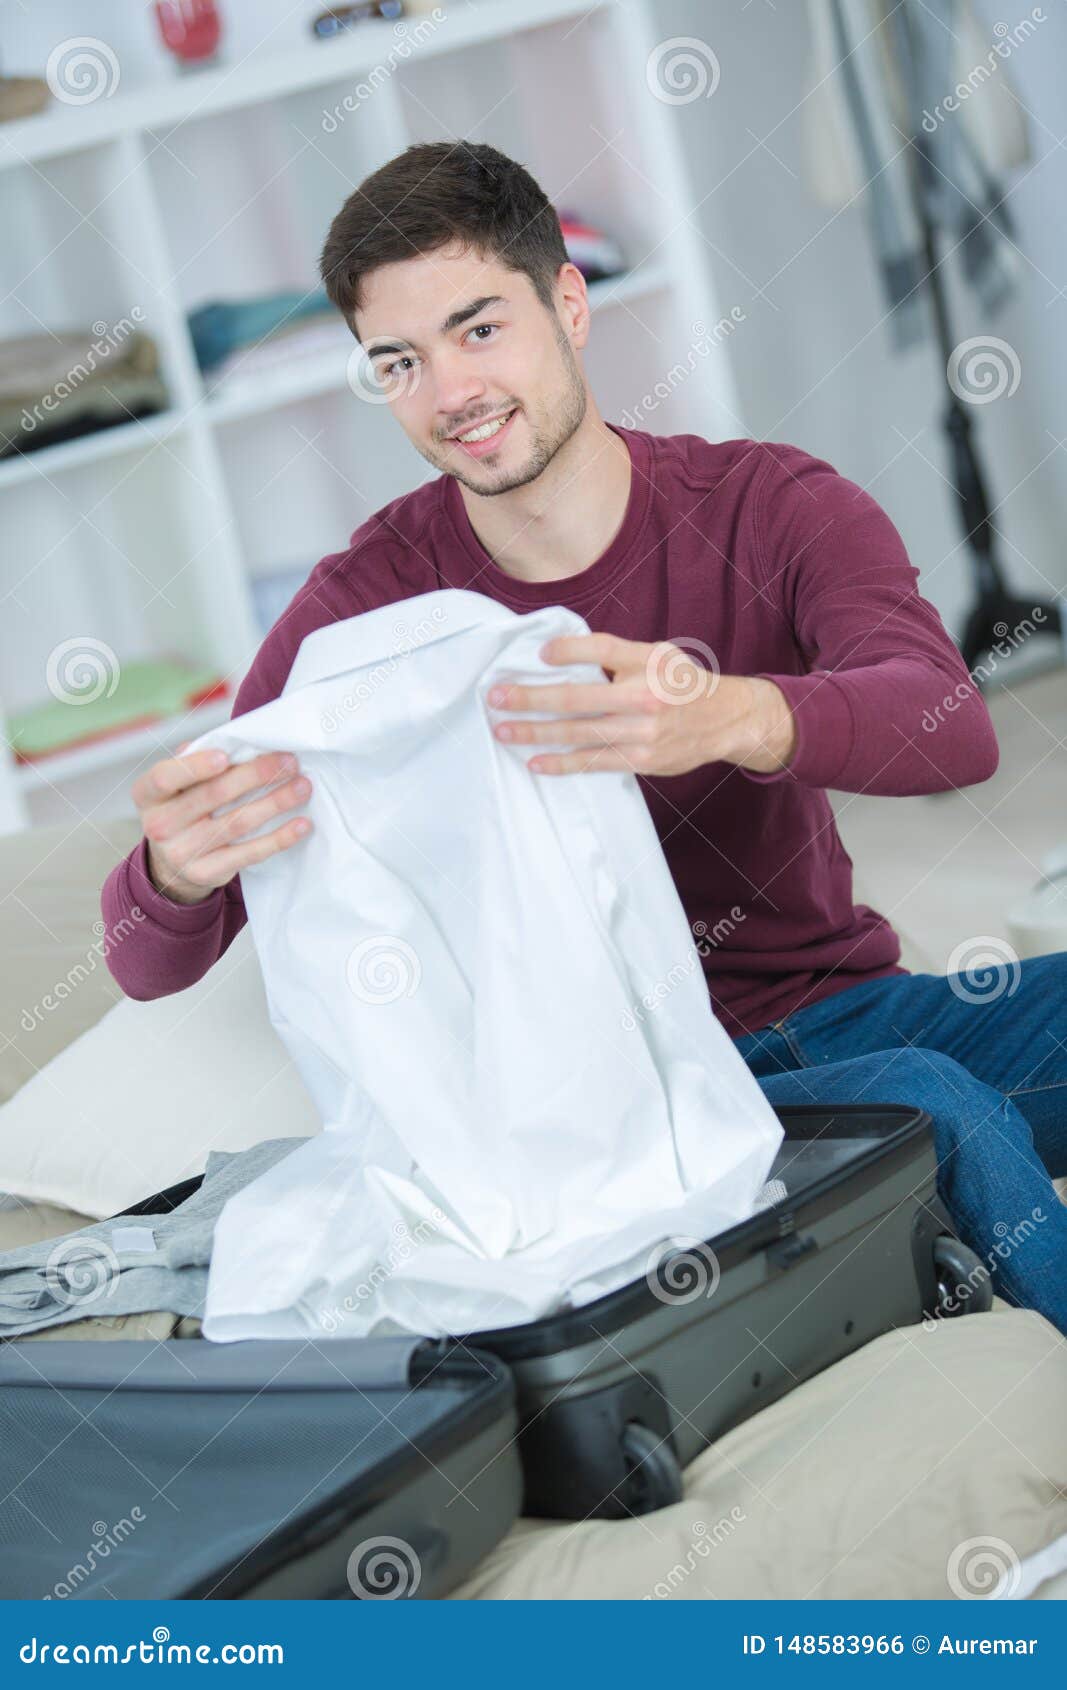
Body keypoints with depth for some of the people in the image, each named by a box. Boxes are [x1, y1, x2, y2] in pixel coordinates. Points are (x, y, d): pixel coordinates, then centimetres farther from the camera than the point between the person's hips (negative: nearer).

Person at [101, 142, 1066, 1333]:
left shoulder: (771, 509, -3)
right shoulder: (367, 605, -5)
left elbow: (951, 726, -25)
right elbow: (149, 966, -9)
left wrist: (731, 717, -47)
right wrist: (180, 870, -35)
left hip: (845, 1008, 2)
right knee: (933, 1105, -30)